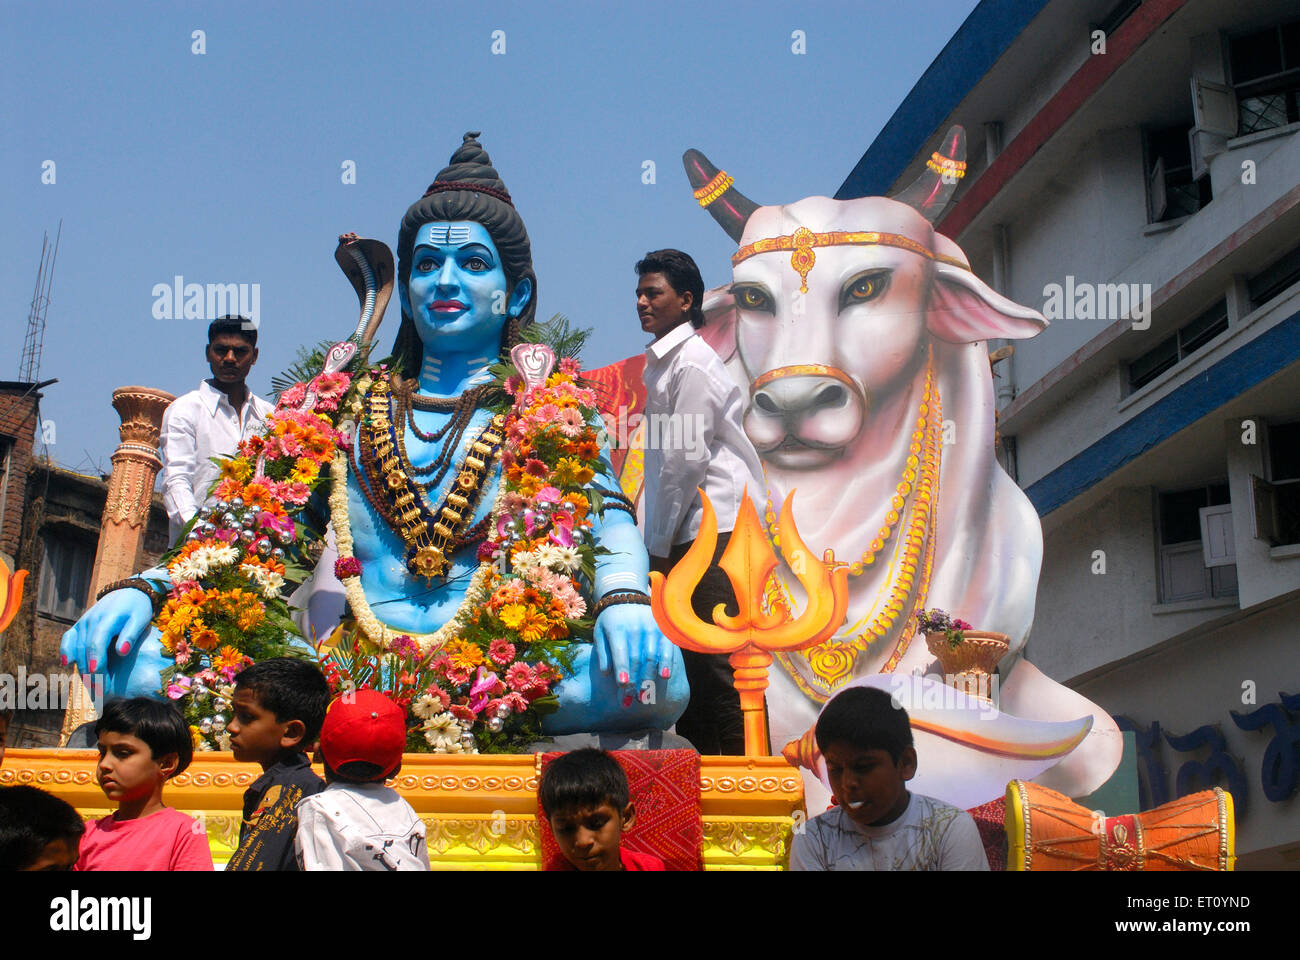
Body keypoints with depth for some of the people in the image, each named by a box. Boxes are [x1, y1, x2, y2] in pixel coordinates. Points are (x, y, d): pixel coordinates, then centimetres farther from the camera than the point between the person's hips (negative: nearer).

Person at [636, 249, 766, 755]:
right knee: (688, 662, 11)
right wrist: (658, 539, 19)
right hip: (689, 530, 10)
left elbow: (686, 459, -15)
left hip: (712, 530, -10)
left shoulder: (692, 363, -11)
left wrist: (660, 543, -11)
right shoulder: (663, 361, 19)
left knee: (714, 666, -9)